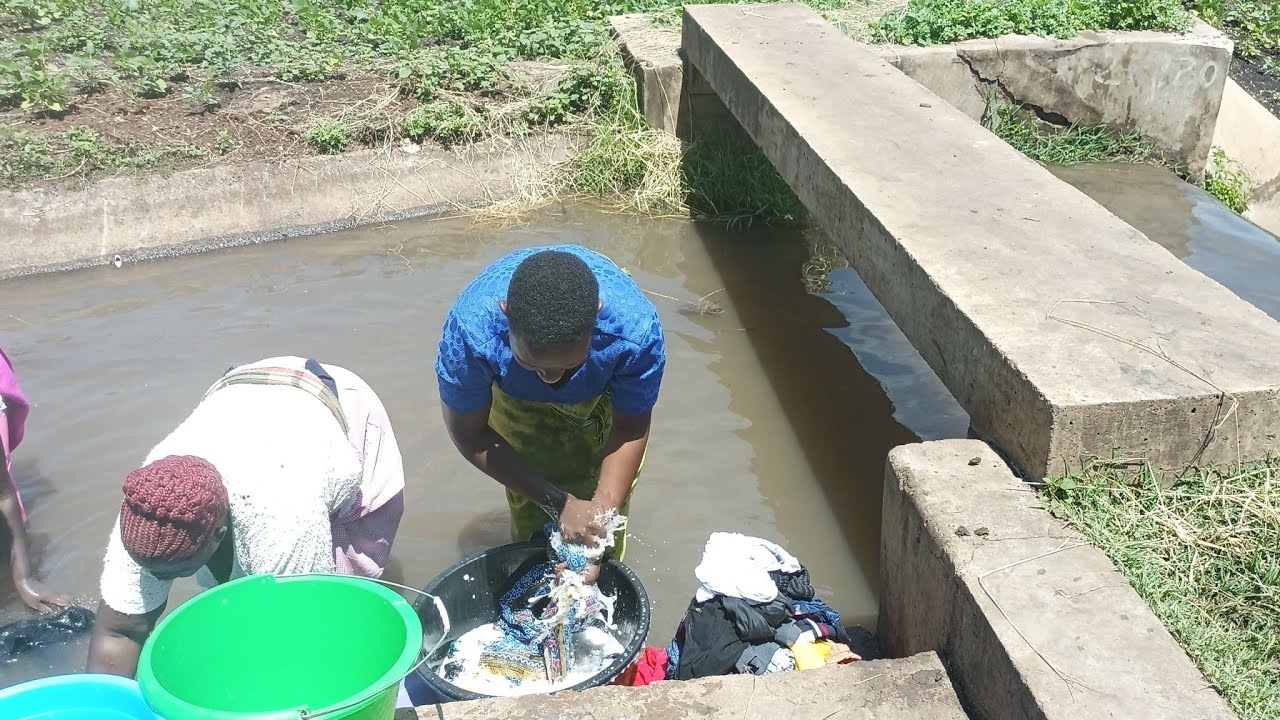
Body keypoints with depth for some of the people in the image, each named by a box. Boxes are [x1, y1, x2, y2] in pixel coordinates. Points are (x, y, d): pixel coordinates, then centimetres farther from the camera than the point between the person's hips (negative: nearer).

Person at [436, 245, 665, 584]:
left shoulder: (635, 328, -41)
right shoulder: (471, 328, -42)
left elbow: (630, 429, -21)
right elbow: (470, 433, -23)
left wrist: (602, 514, -34)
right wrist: (558, 503, -29)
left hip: (603, 401, 0)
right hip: (520, 402, 0)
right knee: (530, 523, 4)